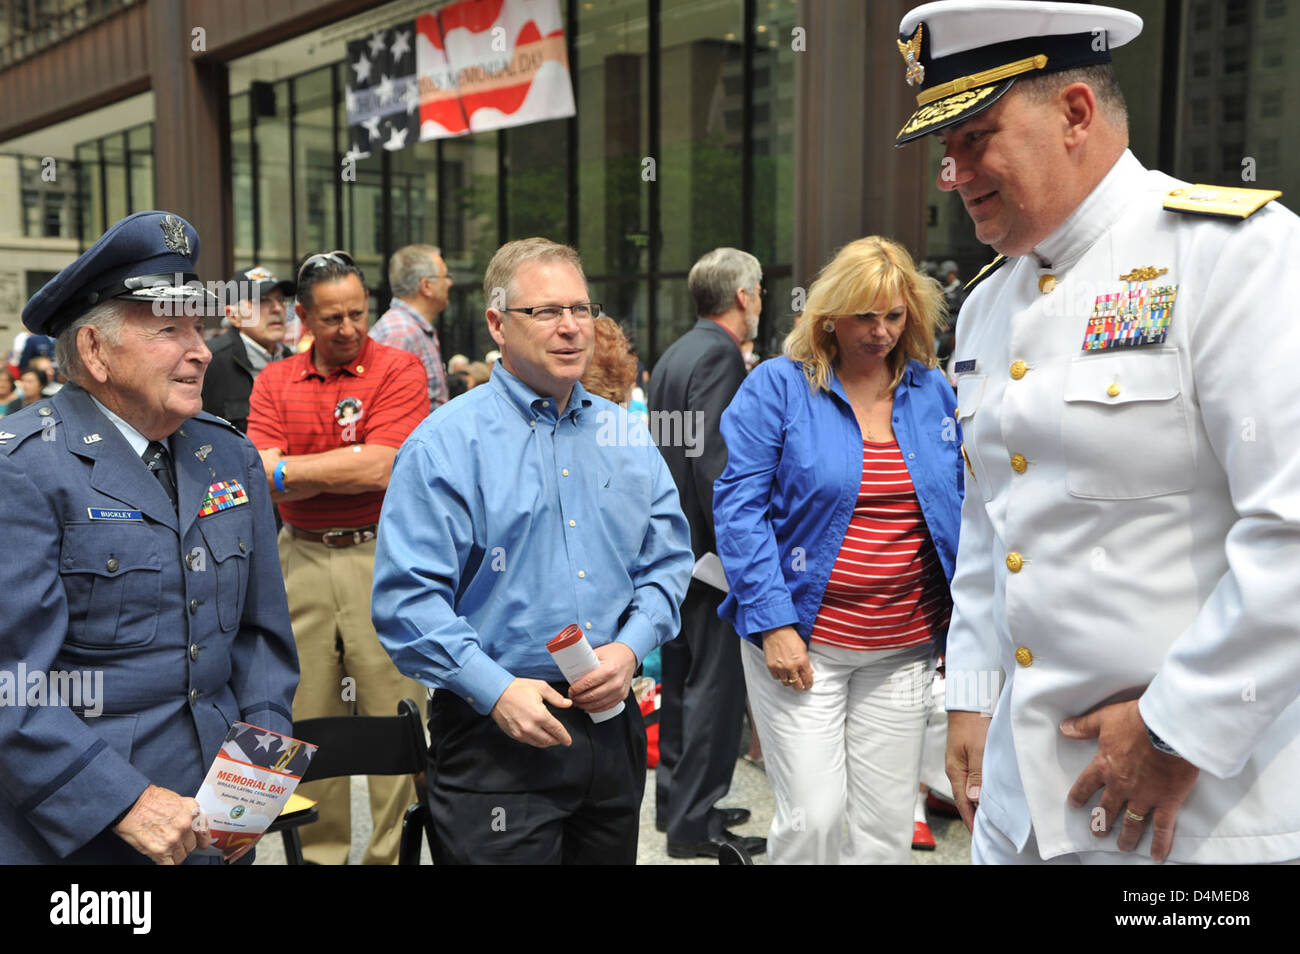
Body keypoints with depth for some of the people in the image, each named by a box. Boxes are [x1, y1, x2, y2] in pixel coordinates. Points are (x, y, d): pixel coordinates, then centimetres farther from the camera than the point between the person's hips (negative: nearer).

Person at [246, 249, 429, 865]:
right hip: (301, 559, 4)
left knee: (392, 715, 0)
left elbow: (380, 469, -13)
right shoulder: (273, 382, 9)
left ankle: (391, 854, 13)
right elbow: (267, 485, -2)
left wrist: (289, 469, -5)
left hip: (381, 559, -4)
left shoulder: (398, 370, -2)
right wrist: (350, 466, -11)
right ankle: (320, 853, 24)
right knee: (308, 717, 10)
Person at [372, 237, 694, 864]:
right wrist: (496, 689, -21)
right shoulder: (446, 443, -8)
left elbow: (667, 561, 11)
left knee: (612, 854, 18)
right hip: (495, 735, -5)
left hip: (610, 720, 5)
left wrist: (630, 648, -6)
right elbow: (407, 597, -13)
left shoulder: (628, 439, 8)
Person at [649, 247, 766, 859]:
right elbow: (714, 462, -24)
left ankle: (675, 799, 29)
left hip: (672, 543, 10)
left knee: (683, 673, 17)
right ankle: (695, 823, 7)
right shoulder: (720, 356, -15)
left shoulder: (674, 355, 13)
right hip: (706, 546, -10)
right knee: (716, 681, -2)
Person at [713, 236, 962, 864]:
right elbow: (739, 507, -9)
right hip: (802, 642, -4)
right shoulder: (777, 386, -5)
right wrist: (773, 623, -16)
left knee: (887, 826, 9)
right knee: (812, 818, -6)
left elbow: (959, 510, 14)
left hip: (903, 648, 4)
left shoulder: (933, 392, 8)